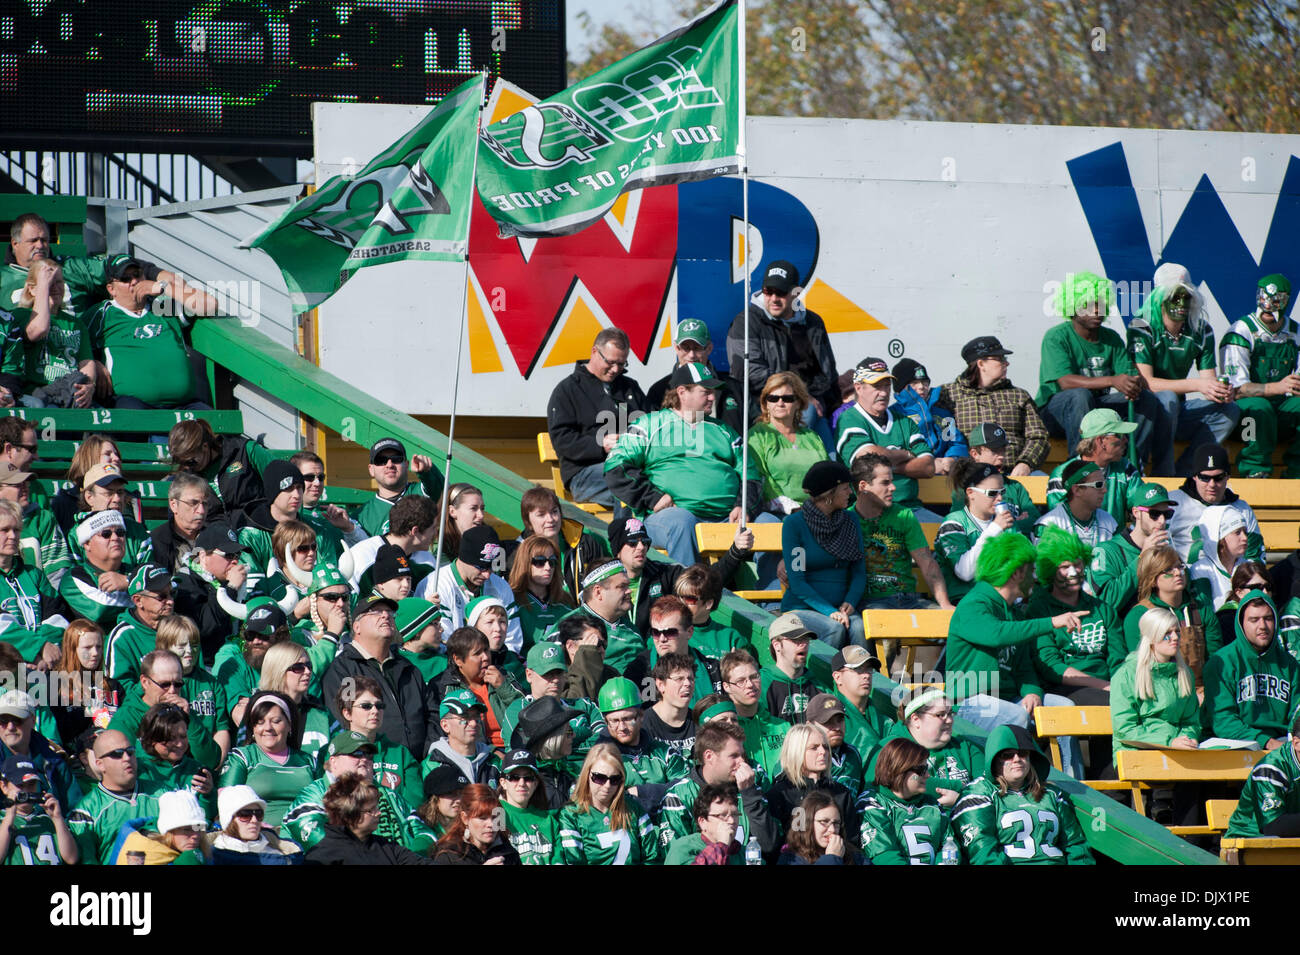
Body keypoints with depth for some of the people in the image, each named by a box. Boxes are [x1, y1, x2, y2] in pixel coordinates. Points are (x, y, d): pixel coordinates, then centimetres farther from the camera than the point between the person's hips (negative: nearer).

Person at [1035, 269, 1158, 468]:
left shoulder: (1111, 339, 9)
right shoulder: (1056, 337, -9)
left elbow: (1131, 375, 0)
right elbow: (1066, 382, -23)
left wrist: (1136, 383, -27)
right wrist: (1112, 381, -34)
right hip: (1055, 410, -5)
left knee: (1146, 398, -15)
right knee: (1080, 395, -38)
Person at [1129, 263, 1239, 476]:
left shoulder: (1201, 331, 4)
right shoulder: (1141, 329, -13)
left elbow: (1208, 380, 1)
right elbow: (1145, 382, -23)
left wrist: (1221, 392, -26)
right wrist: (1196, 385, -32)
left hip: (1179, 412, 6)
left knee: (1229, 411, -15)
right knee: (1167, 399, -36)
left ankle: (1182, 473, -21)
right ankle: (1162, 474, -32)